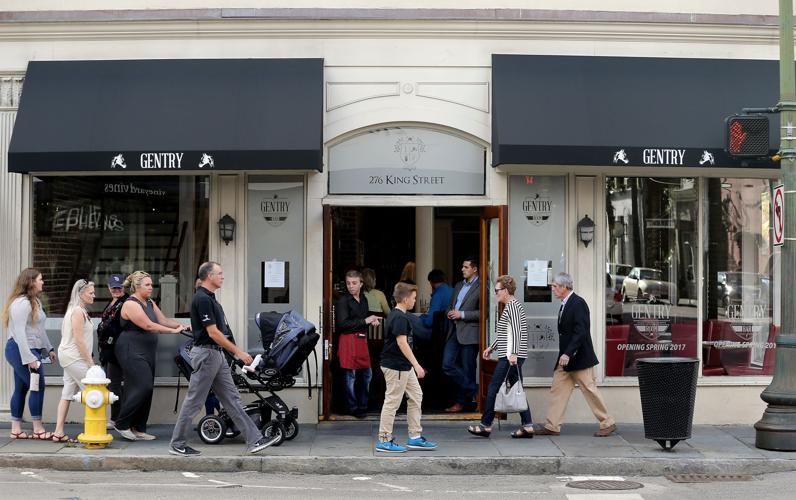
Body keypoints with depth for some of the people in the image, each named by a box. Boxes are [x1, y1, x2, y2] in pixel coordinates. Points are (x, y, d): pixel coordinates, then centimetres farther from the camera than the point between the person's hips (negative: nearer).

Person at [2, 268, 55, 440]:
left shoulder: (34, 301, 17)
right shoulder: (21, 303, -16)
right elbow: (19, 332, -21)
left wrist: (48, 349, 24)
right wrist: (29, 358, -24)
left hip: (31, 349, 10)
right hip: (21, 350, -10)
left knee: (21, 388, 10)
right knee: (37, 386, -9)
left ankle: (16, 429, 13)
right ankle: (38, 429, -3)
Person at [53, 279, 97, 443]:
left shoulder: (77, 310, 17)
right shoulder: (78, 311, -14)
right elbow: (79, 339, -18)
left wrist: (88, 359, 17)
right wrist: (90, 361, -16)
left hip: (70, 357, 10)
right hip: (75, 357, -10)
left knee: (67, 394, 7)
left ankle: (59, 432, 5)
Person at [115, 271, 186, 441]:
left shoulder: (150, 304, 15)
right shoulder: (131, 304, -14)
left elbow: (164, 321, 11)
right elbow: (148, 326, -20)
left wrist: (182, 325, -5)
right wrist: (173, 331, -20)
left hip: (147, 352, 9)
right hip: (132, 352, -9)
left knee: (146, 390, 6)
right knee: (143, 387, -16)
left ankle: (138, 429, 11)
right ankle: (122, 424, -4)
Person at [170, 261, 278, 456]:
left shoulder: (209, 298, 14)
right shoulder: (202, 299, -17)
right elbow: (213, 332, -20)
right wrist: (238, 352, -18)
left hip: (217, 355, 10)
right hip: (206, 354, -10)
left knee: (232, 400, 6)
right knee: (194, 401, -1)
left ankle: (254, 440, 5)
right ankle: (177, 444, 9)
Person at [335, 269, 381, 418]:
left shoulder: (363, 300, 15)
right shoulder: (343, 301, -10)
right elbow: (343, 323, -19)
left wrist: (373, 321, 8)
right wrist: (365, 321, -18)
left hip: (362, 340, 8)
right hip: (349, 340, -8)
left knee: (366, 374, 12)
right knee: (351, 375, -3)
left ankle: (362, 405, 24)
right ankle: (352, 408, 6)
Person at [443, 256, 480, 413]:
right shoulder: (459, 285, 18)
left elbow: (483, 312, -14)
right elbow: (450, 305, 28)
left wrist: (462, 314, -15)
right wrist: (450, 313, 5)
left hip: (469, 332, -8)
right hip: (455, 331, 8)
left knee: (467, 369, 0)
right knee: (447, 365, 0)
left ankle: (462, 401, 12)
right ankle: (474, 390, 9)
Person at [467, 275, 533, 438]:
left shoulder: (512, 305, -11)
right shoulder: (510, 306, 20)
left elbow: (516, 331, -21)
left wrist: (513, 353, -26)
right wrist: (491, 348, 28)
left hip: (510, 357, -10)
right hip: (510, 356, 10)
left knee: (493, 389, -4)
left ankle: (486, 425, 1)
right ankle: (527, 426, 6)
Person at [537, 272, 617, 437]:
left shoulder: (578, 303, -16)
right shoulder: (564, 304, 12)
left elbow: (580, 332, -24)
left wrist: (568, 354, -28)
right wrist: (564, 355, 16)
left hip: (579, 358, -9)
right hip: (566, 358, 9)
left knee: (590, 390, -1)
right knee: (557, 390, 5)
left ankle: (608, 423, 10)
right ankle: (552, 426, 8)